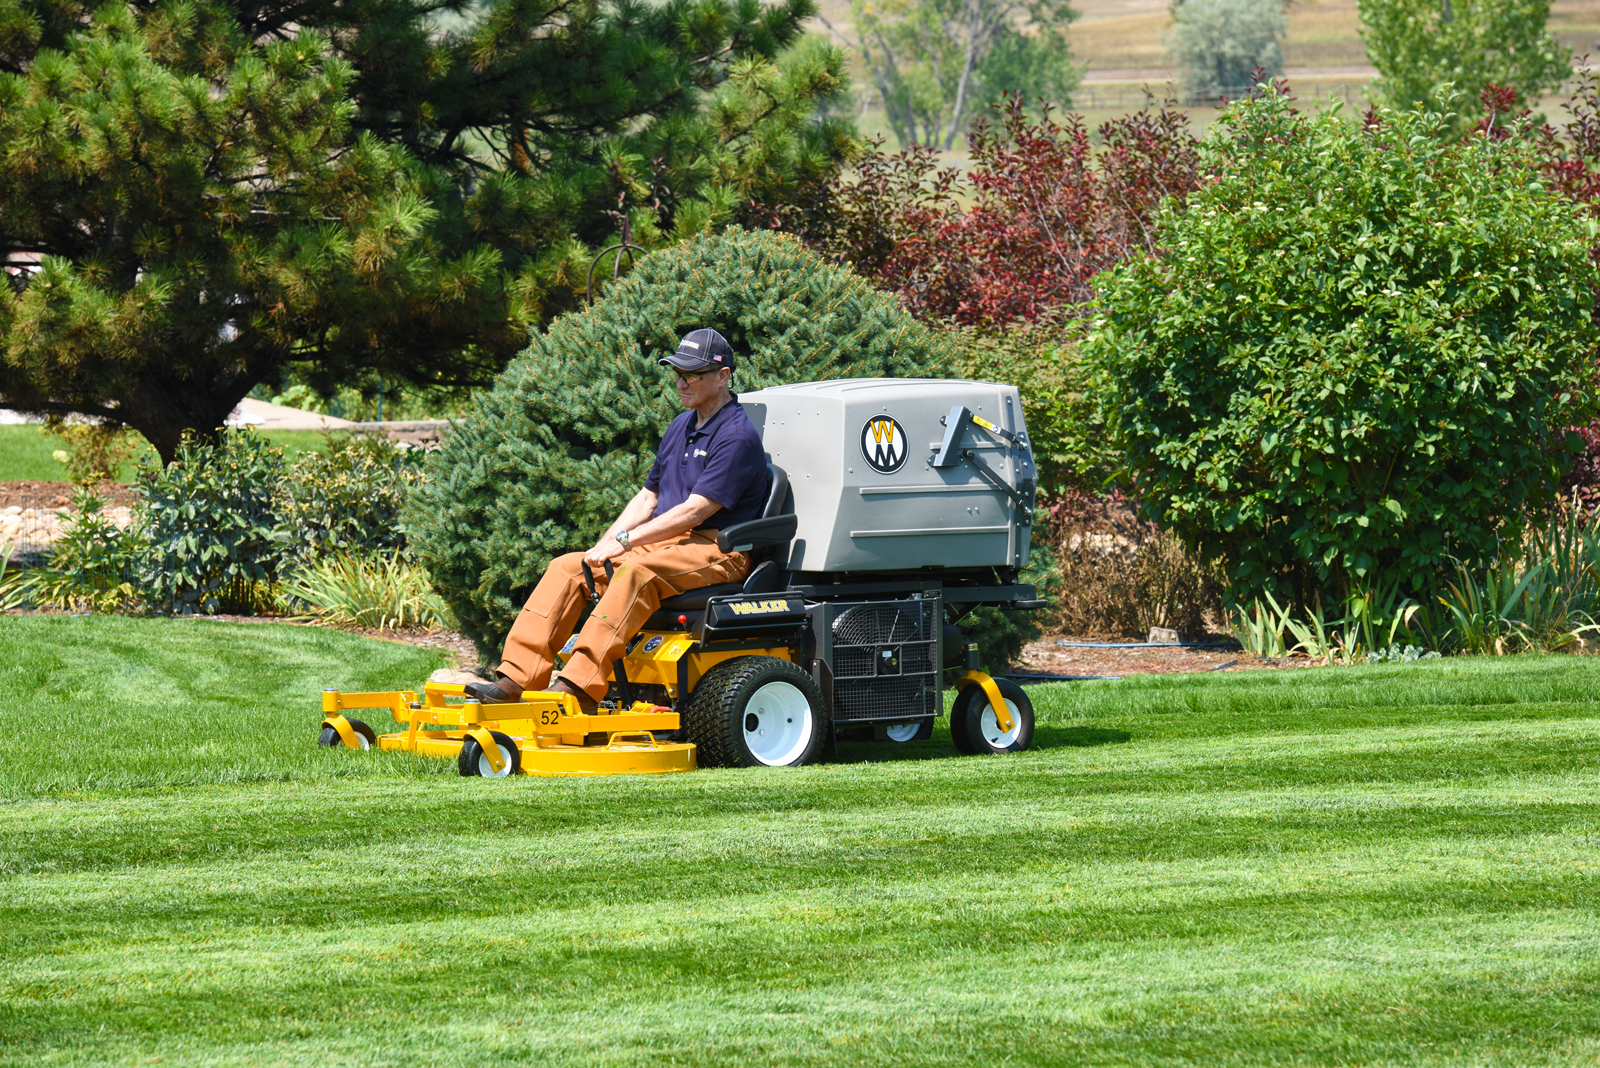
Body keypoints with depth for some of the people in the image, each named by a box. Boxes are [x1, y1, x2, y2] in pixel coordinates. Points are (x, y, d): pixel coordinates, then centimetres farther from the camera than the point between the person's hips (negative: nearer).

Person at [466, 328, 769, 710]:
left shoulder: (737, 435, -12)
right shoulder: (681, 427, 18)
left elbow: (694, 511, -18)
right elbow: (647, 498, 20)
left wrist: (624, 541, -17)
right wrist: (603, 547, 4)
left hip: (717, 551, -9)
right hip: (666, 543, 9)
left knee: (637, 573, -37)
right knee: (567, 567, -8)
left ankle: (578, 687, -46)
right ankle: (514, 680, -18)